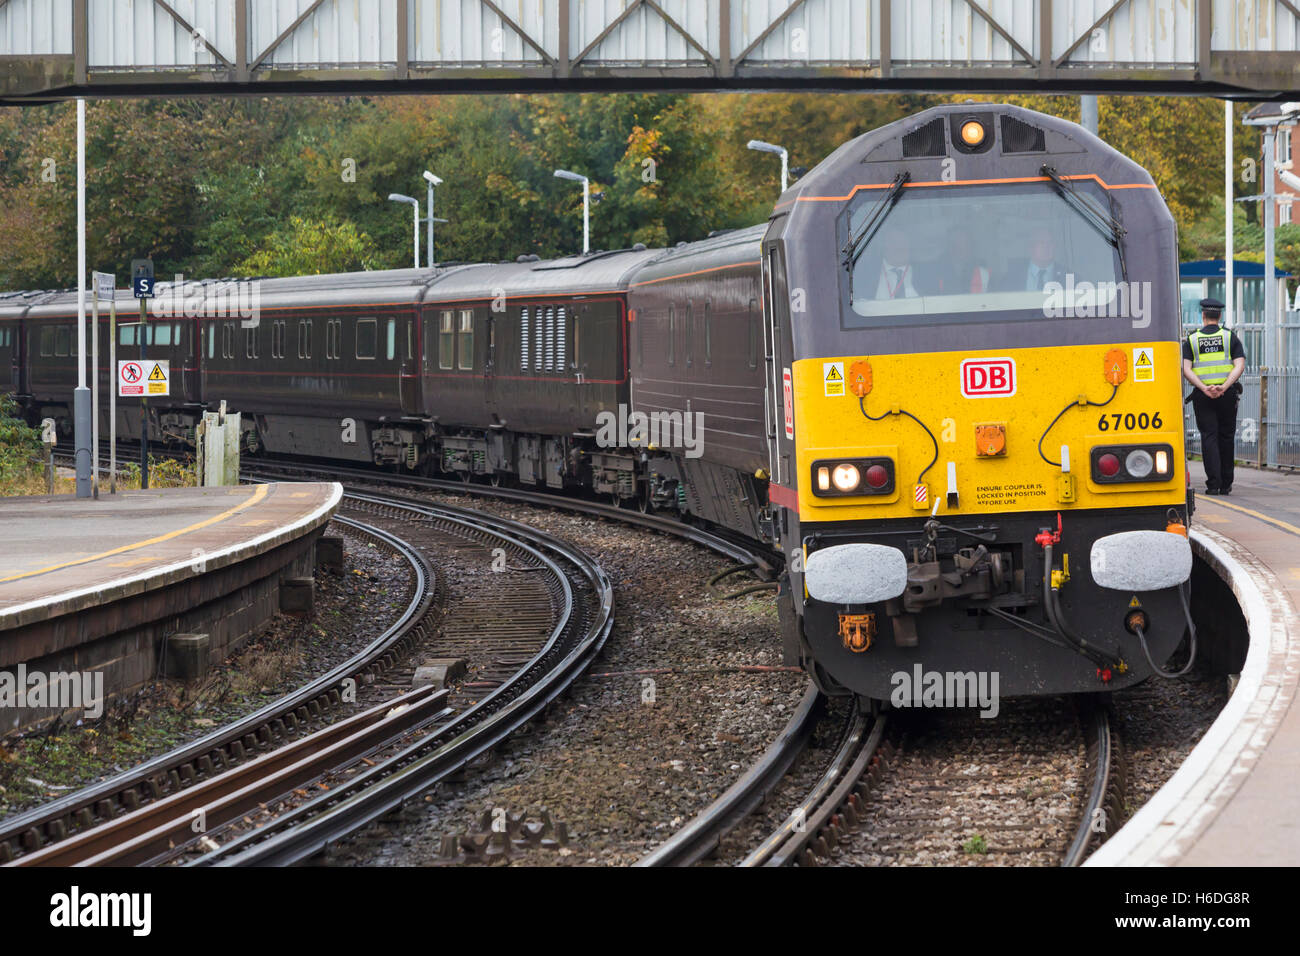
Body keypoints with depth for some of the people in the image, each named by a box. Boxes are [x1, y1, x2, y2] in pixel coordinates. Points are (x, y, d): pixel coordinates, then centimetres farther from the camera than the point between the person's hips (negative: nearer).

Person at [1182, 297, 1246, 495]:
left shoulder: (1192, 340, 5)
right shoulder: (1230, 338, 5)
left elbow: (1186, 370, -7)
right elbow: (1240, 366, -8)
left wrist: (1204, 388, -15)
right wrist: (1224, 387, -16)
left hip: (1202, 396, -1)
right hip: (1227, 395, 1)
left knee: (1209, 437, 0)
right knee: (1226, 438, 10)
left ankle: (1213, 483, -12)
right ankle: (1226, 484, 13)